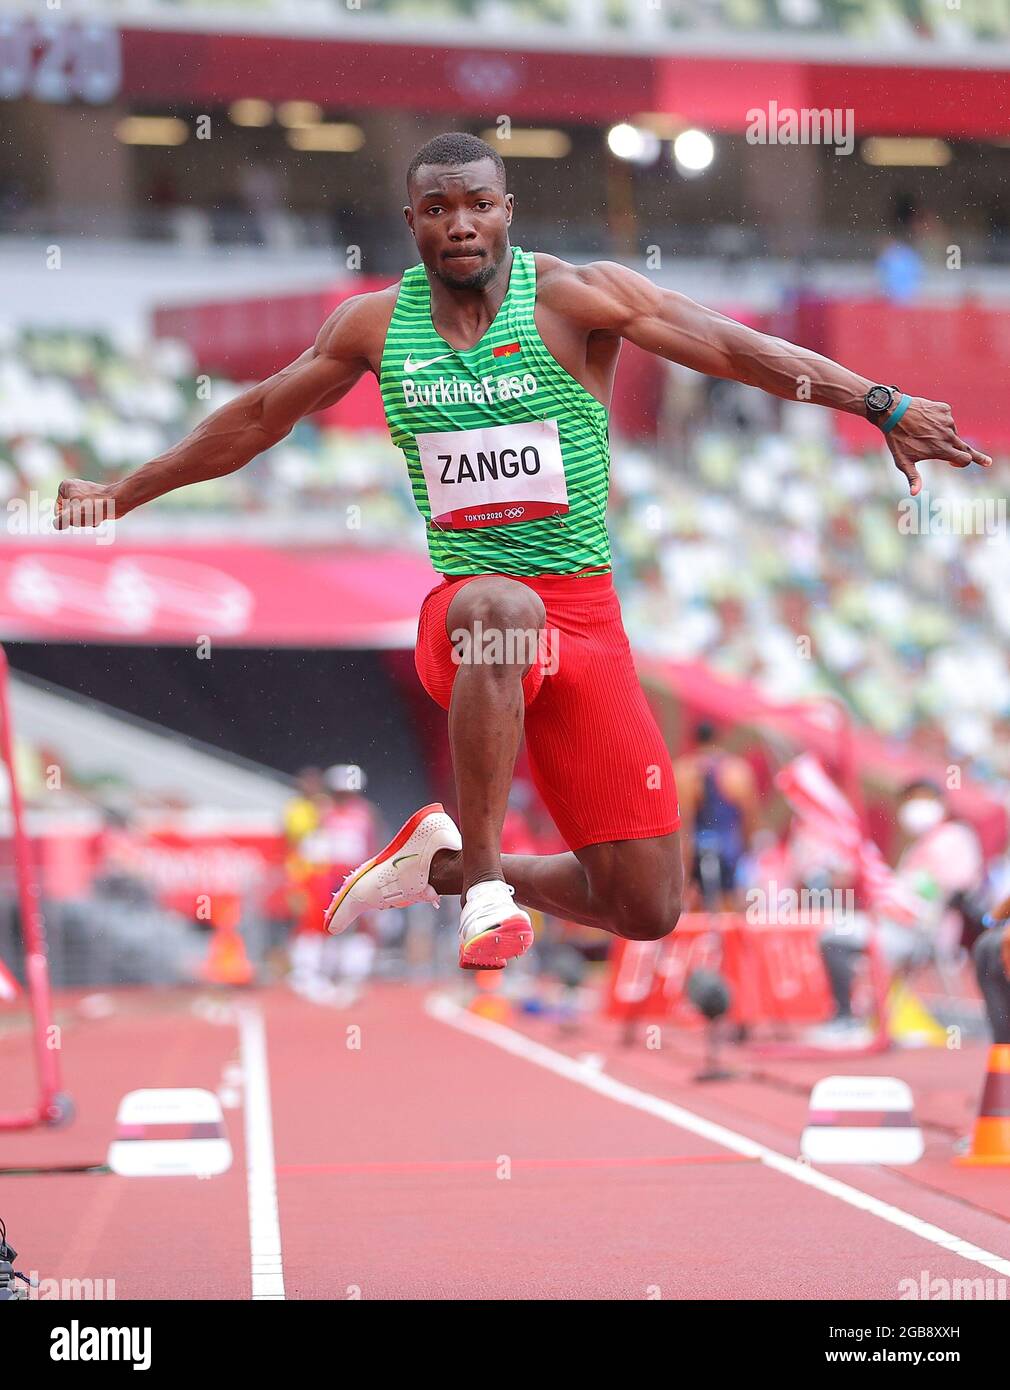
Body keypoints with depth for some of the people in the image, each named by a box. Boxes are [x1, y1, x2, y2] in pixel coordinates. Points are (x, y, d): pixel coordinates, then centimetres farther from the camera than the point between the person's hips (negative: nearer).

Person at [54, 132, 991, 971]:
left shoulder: (573, 297, -4)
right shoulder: (376, 324, 5)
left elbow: (737, 349, -10)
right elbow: (256, 419, 19)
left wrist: (882, 404, -20)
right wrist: (122, 494, 24)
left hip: (586, 617, 1)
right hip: (463, 611, 0)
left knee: (647, 910, -3)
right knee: (502, 607, -42)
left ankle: (449, 861, 23)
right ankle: (484, 885, -30)